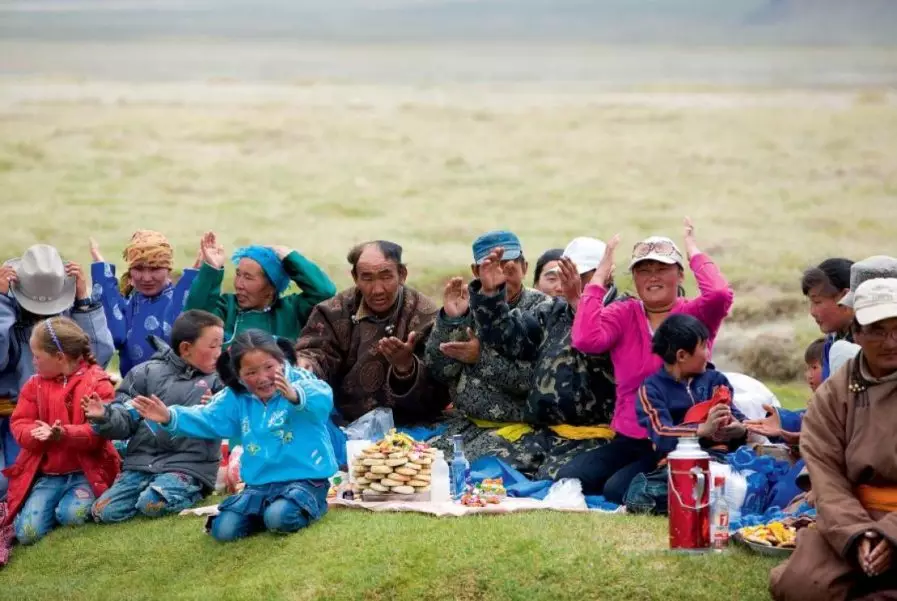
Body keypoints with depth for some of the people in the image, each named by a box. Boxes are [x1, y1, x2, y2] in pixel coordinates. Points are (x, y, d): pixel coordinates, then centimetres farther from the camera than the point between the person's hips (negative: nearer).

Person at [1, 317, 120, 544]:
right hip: (46, 475, 3)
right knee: (28, 532, -17)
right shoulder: (34, 385, 9)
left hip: (86, 472, -3)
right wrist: (38, 433, -20)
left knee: (71, 516, -30)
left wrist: (65, 434, -31)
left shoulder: (97, 382, -5)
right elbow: (19, 424, 4)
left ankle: (81, 498, 5)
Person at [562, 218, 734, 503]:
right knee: (568, 480, -17)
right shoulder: (623, 314, 5)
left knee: (618, 490, -25)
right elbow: (585, 340, -16)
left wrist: (694, 252, -10)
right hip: (628, 441, 4)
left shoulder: (694, 315, -1)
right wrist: (599, 276, -9)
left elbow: (720, 295, -26)